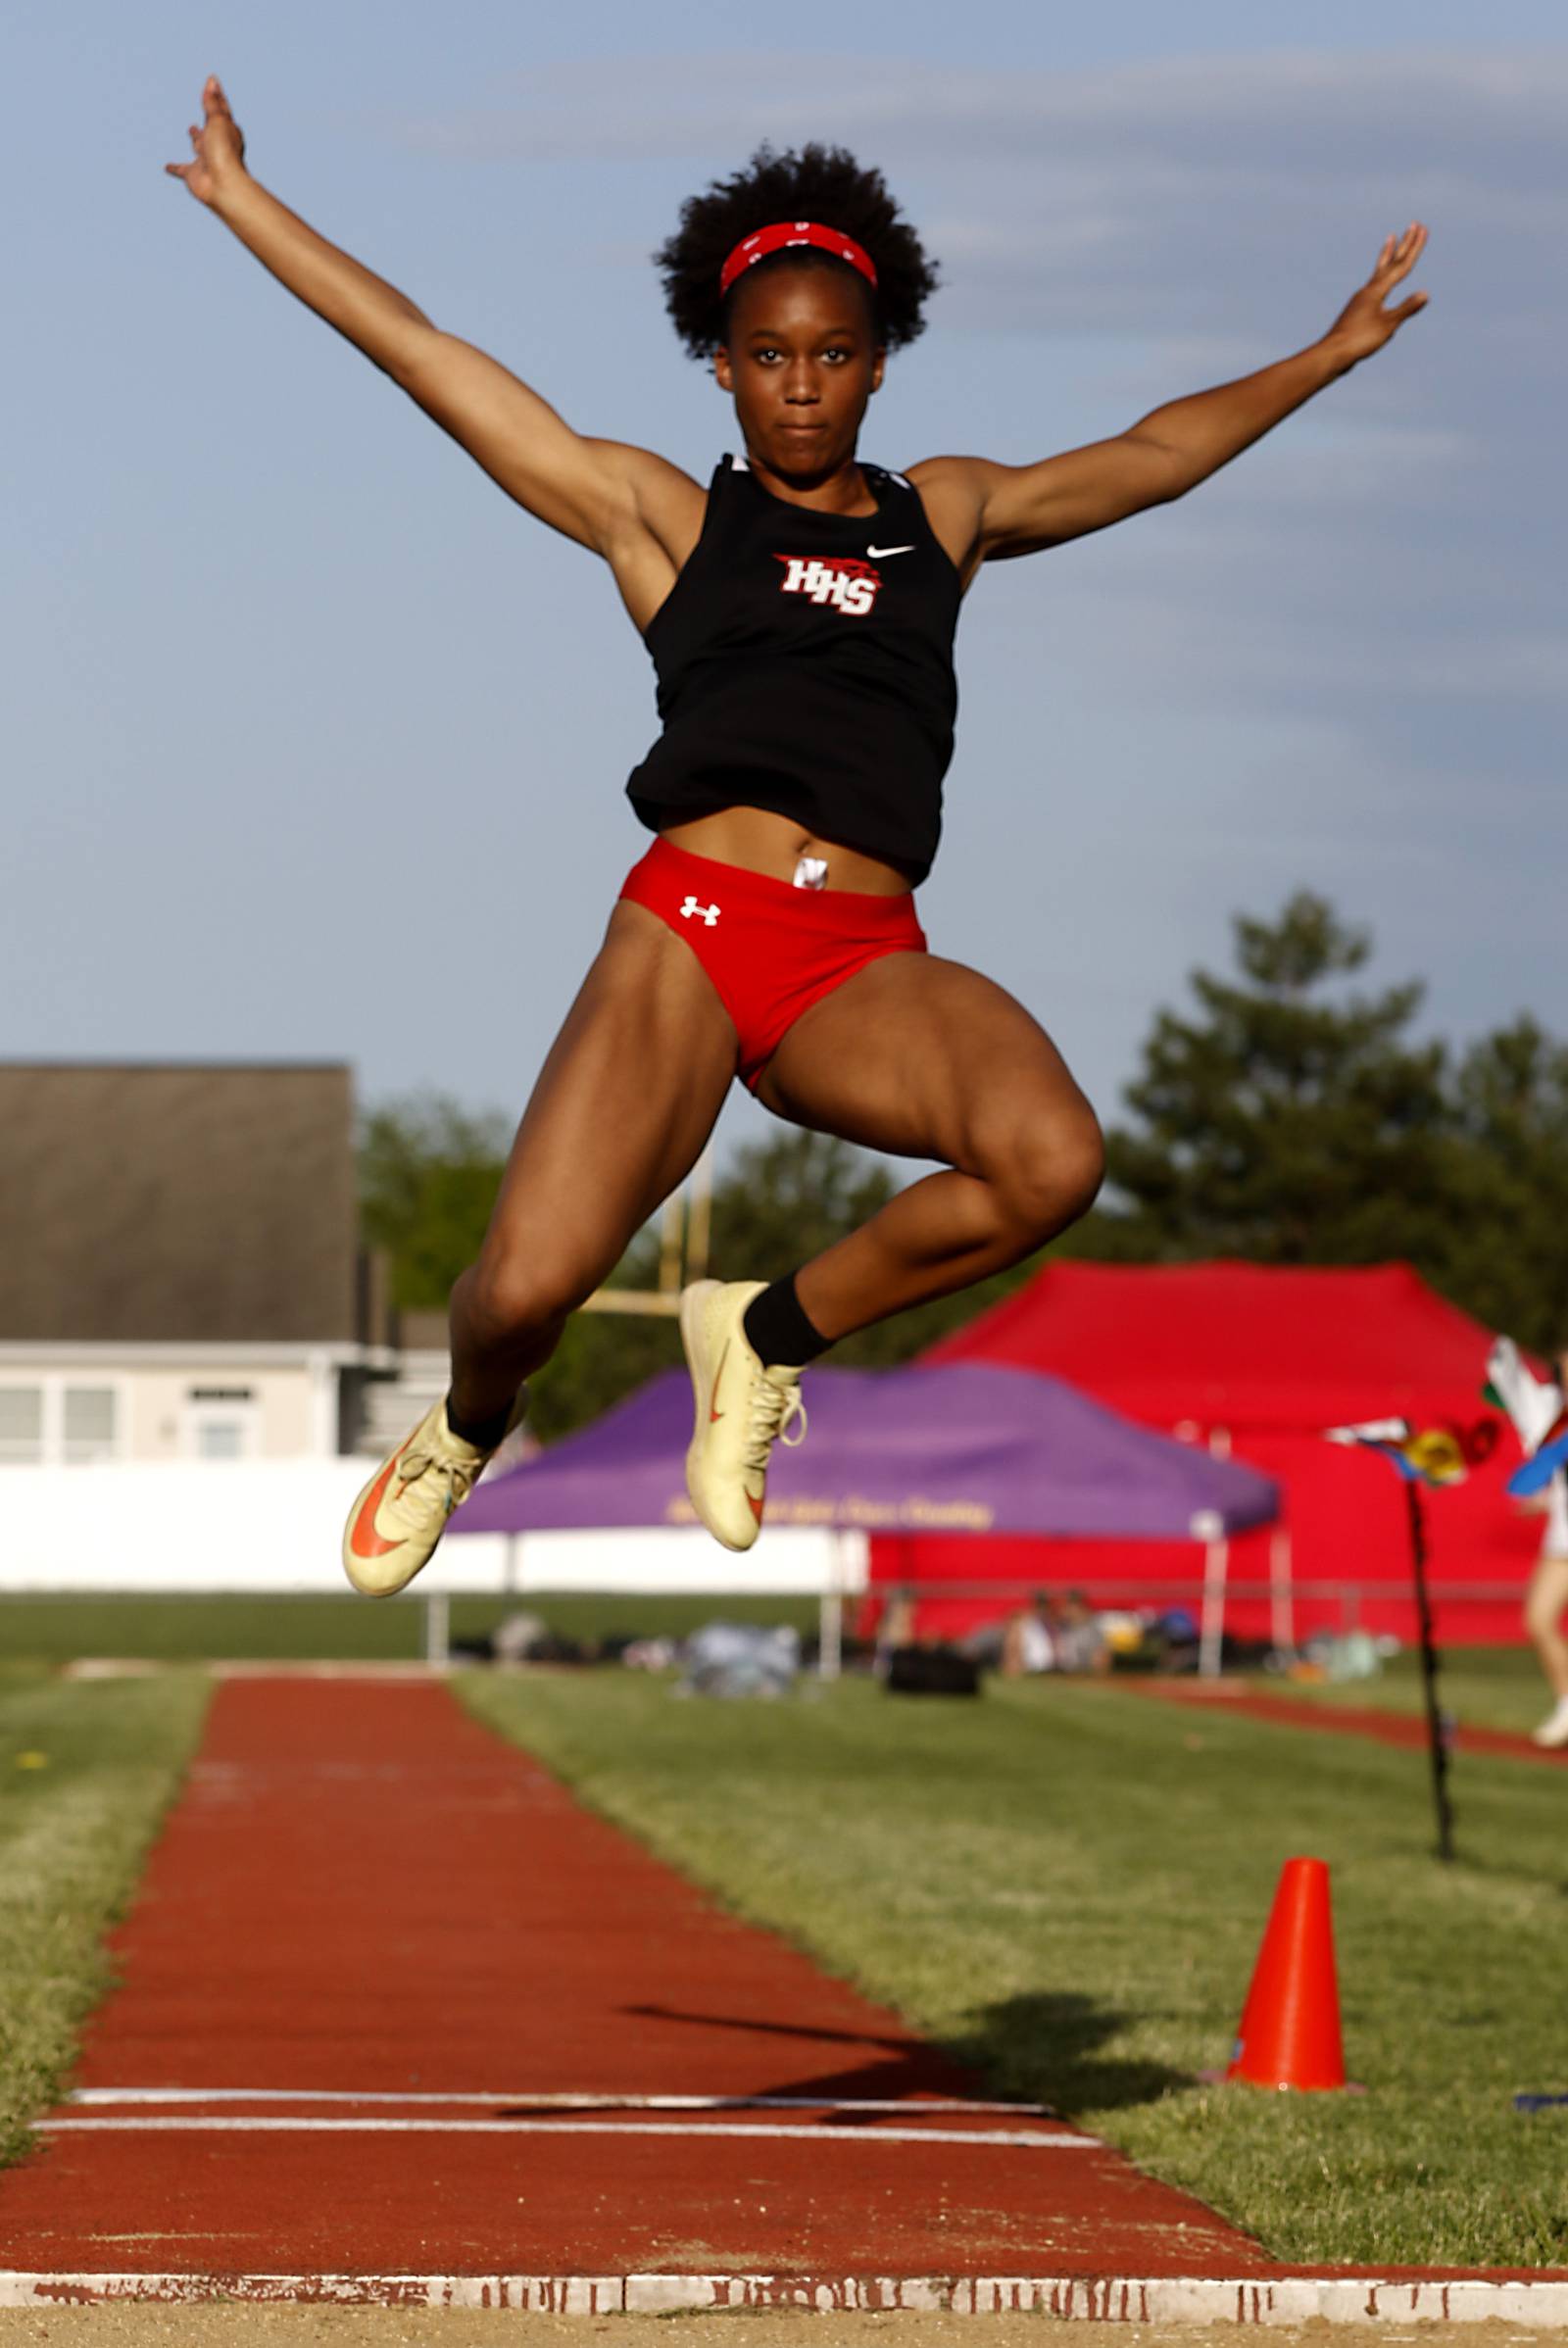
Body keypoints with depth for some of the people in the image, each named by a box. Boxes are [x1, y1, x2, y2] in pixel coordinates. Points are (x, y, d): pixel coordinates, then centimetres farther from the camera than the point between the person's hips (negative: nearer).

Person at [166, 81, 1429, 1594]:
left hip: (864, 965, 3)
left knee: (1052, 1160, -30)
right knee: (525, 1291, -22)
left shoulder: (946, 515, 24)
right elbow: (420, 356, 16)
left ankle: (770, 1334, -2)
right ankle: (464, 1433, 19)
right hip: (689, 925, -2)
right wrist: (237, 196, 15)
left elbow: (1156, 456, 35)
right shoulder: (663, 516, 16)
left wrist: (1332, 352, 39)